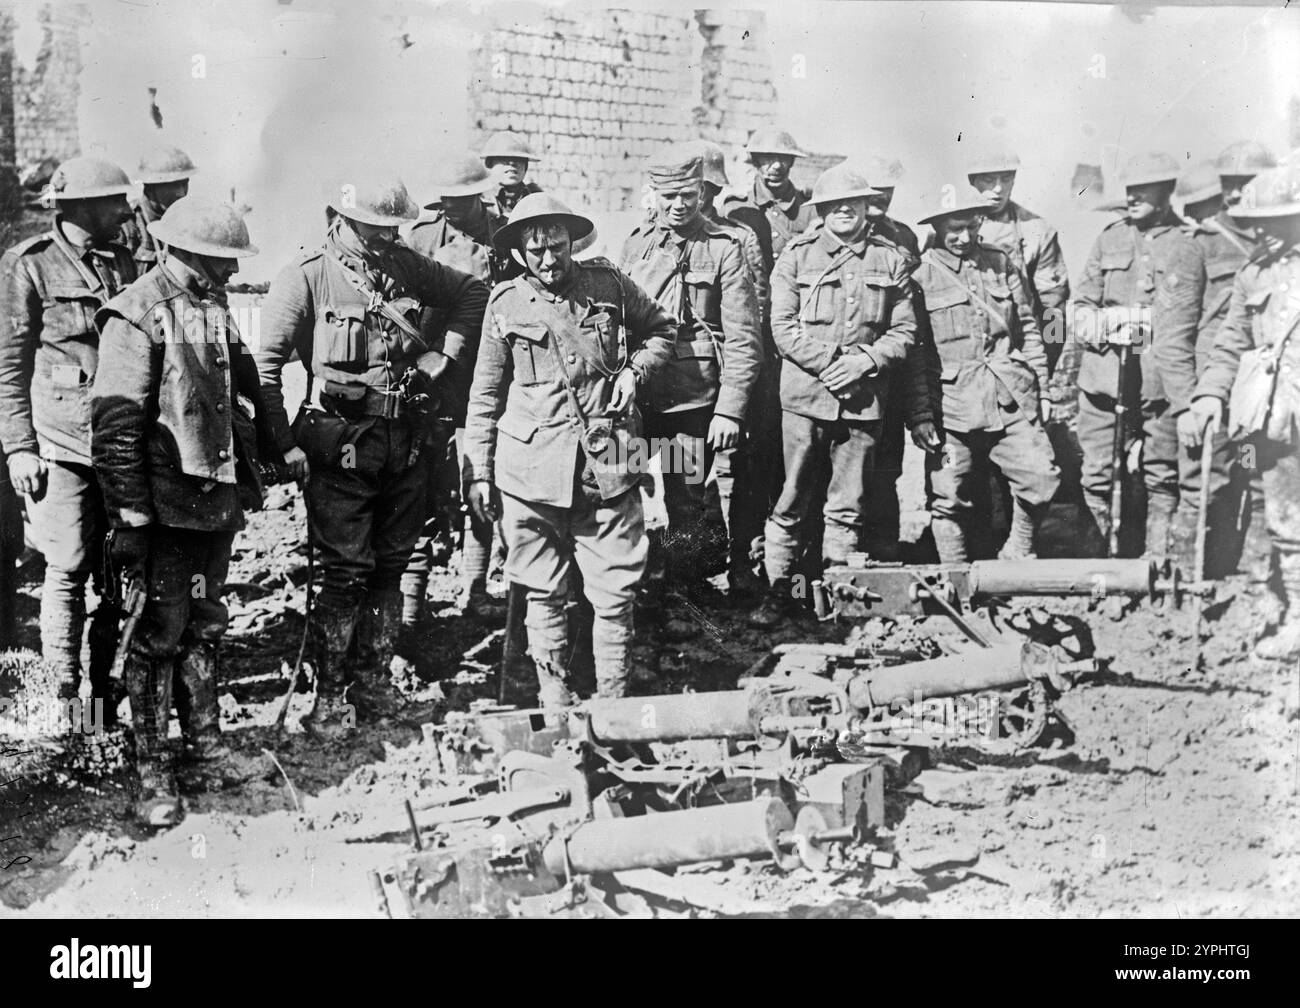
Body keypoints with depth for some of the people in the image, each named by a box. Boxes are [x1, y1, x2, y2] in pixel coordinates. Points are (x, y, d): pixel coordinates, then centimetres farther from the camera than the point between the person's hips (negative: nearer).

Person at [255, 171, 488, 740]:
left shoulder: (406, 266, 7)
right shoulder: (305, 278, -7)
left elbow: (472, 290, 22)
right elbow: (263, 366, -11)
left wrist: (444, 351, 8)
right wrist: (285, 443, -17)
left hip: (405, 442, 5)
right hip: (342, 444, -5)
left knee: (390, 568, 12)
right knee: (345, 574, -5)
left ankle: (374, 681, 25)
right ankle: (330, 697, 6)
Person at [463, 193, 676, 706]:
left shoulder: (610, 285, 5)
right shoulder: (505, 304, 3)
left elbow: (662, 329, 22)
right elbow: (485, 395, 9)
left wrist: (634, 371, 3)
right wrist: (479, 471, 6)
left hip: (607, 467, 0)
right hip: (530, 470, 0)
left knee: (615, 594, 1)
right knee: (544, 594, 7)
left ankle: (614, 701, 13)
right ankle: (554, 698, 19)